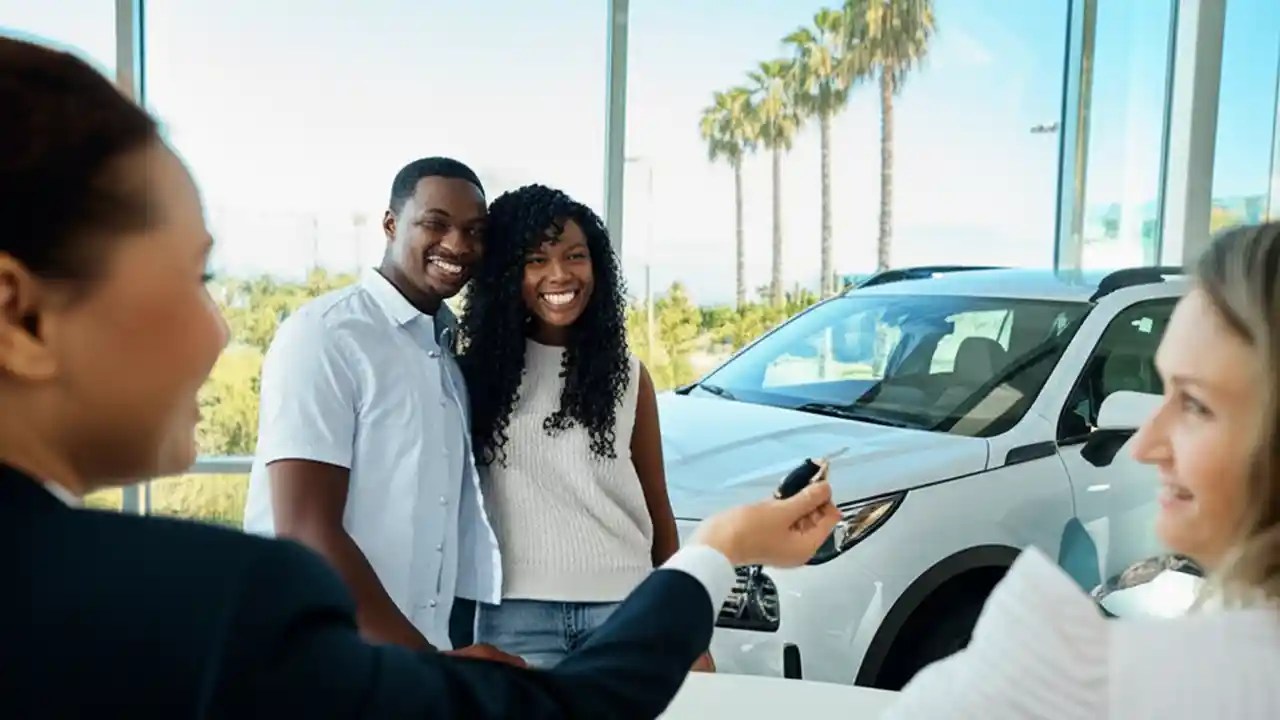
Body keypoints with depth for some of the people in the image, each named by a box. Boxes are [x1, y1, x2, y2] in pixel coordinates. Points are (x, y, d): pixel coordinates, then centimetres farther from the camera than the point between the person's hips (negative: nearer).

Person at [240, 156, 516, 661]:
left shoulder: (448, 352, 9)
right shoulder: (324, 335, -13)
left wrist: (442, 655, 0)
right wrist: (428, 658, -20)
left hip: (421, 647, 6)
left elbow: (450, 526, 8)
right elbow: (305, 532, -19)